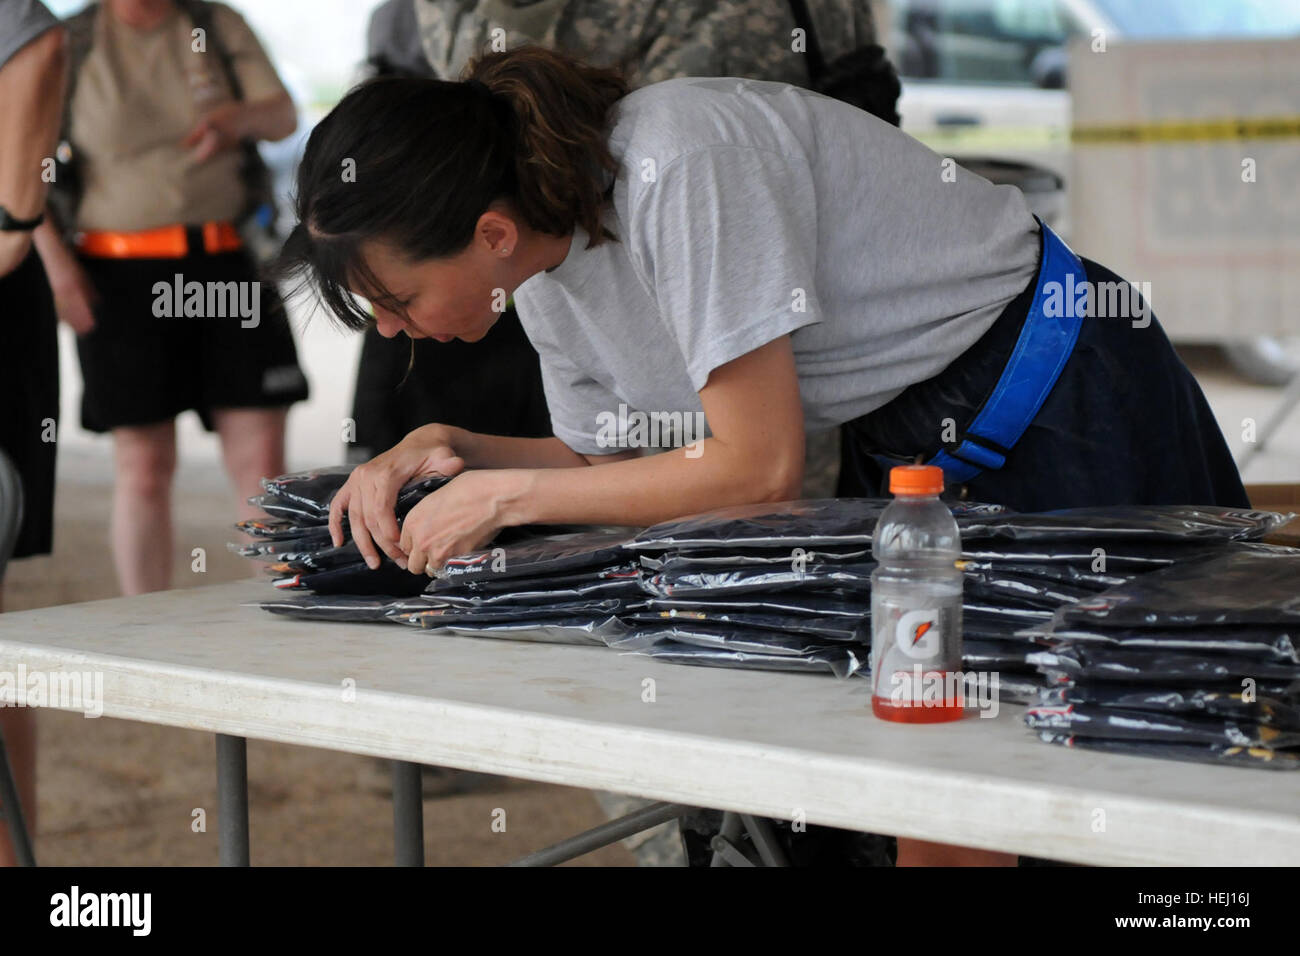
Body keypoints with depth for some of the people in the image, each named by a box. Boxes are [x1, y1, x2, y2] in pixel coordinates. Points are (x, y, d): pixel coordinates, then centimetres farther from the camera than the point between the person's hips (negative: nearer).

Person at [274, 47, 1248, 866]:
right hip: (908, 441, 8)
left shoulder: (678, 168, -31)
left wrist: (504, 496, -20)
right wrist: (448, 450, -6)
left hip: (1059, 397, -8)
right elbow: (611, 460, 12)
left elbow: (759, 466, -27)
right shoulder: (547, 275, -3)